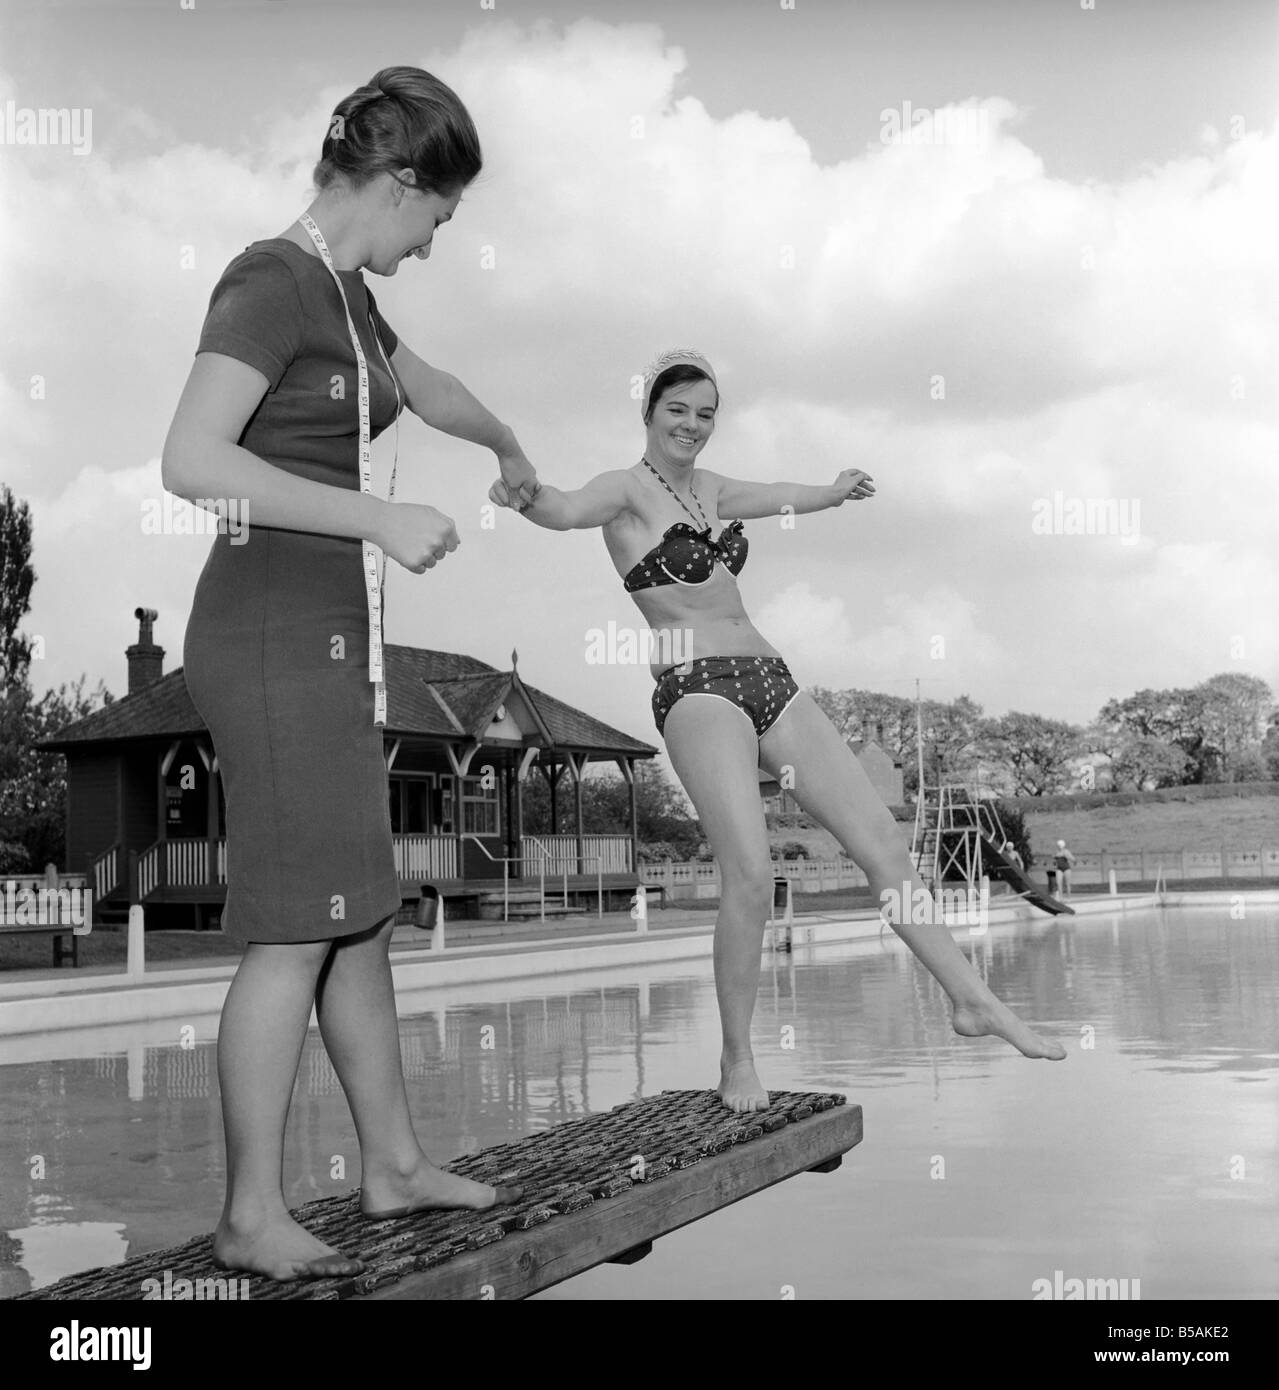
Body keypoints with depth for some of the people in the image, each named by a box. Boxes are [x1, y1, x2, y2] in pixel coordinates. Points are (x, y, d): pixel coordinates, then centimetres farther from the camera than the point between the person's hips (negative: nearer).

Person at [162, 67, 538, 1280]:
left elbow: (430, 390, 36)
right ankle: (252, 1216, 3)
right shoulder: (271, 280, -12)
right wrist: (381, 520, -22)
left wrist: (510, 451, 53)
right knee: (297, 930, -7)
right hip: (276, 633, -10)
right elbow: (192, 460, -23)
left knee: (361, 913, 13)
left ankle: (393, 1164, 24)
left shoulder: (345, 294, 16)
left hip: (325, 640, 10)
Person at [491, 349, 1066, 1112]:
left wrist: (835, 489, 57)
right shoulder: (627, 489, -3)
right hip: (697, 689, -7)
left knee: (883, 839, 5)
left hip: (771, 679, 8)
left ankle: (973, 999, 16)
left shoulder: (710, 488, 18)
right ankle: (738, 1061, -8)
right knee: (751, 873, -23)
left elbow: (782, 496, 39)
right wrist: (525, 495, -48)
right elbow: (567, 510, -25)